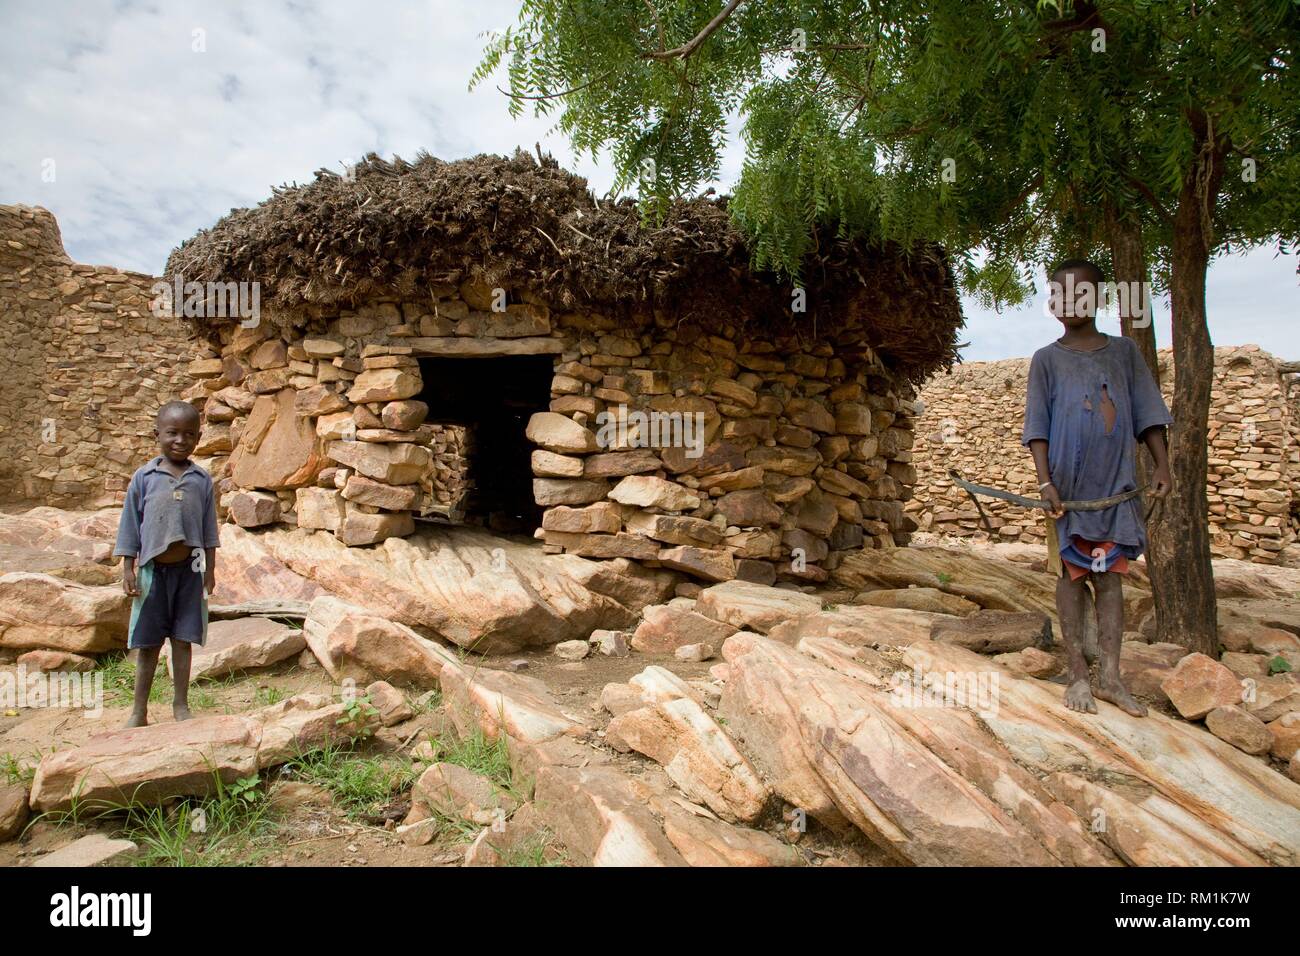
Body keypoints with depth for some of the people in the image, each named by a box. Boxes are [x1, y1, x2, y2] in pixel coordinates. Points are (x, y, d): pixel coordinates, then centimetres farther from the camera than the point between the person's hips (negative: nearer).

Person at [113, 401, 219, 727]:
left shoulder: (202, 480, 2)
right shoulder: (144, 477, 0)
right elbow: (130, 526, 3)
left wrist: (210, 569, 6)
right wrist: (128, 570, 1)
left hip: (189, 569, 0)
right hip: (153, 569, 0)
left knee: (183, 639, 7)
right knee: (147, 643, 8)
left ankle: (181, 705, 18)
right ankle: (139, 710, 19)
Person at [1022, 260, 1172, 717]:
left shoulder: (1124, 351, 10)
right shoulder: (1047, 359, 2)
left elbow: (1147, 413, 10)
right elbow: (1037, 426, -3)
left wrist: (1161, 465, 0)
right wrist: (1046, 482, -13)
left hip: (1117, 484, 3)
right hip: (1069, 485, -2)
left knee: (1110, 574, 6)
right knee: (1073, 574, 3)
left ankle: (1109, 676, 12)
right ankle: (1078, 674, 10)